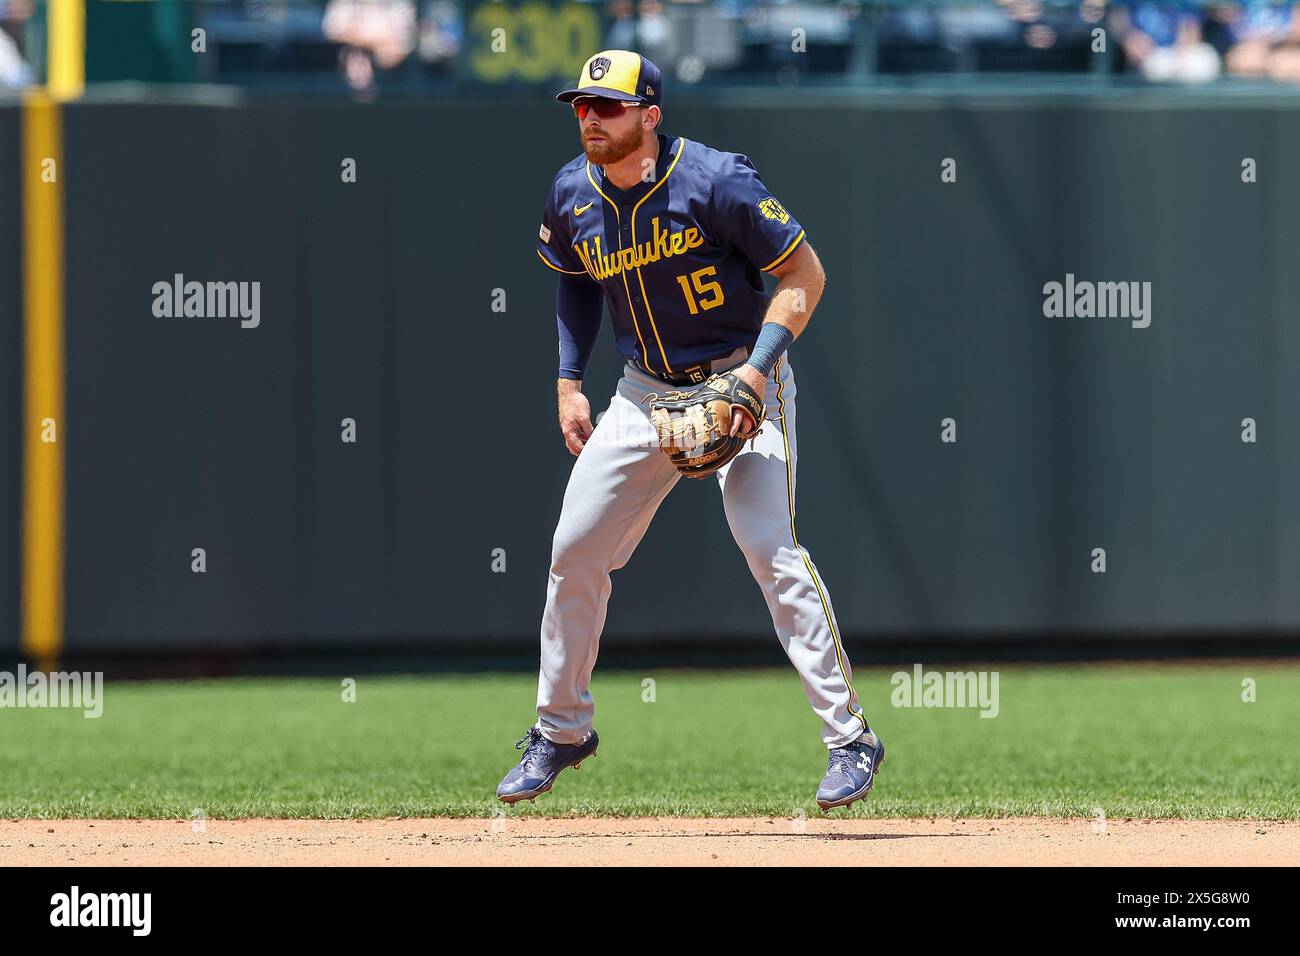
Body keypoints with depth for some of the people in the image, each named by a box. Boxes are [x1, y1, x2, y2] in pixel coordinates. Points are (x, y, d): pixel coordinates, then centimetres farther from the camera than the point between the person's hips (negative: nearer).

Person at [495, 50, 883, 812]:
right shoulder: (573, 197, -2)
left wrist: (757, 371, -24)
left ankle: (850, 738, -15)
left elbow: (805, 273, -15)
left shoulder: (715, 181, -20)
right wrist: (570, 382, 11)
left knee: (771, 549, -20)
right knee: (575, 549, 3)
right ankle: (562, 731, 21)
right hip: (647, 392, 6)